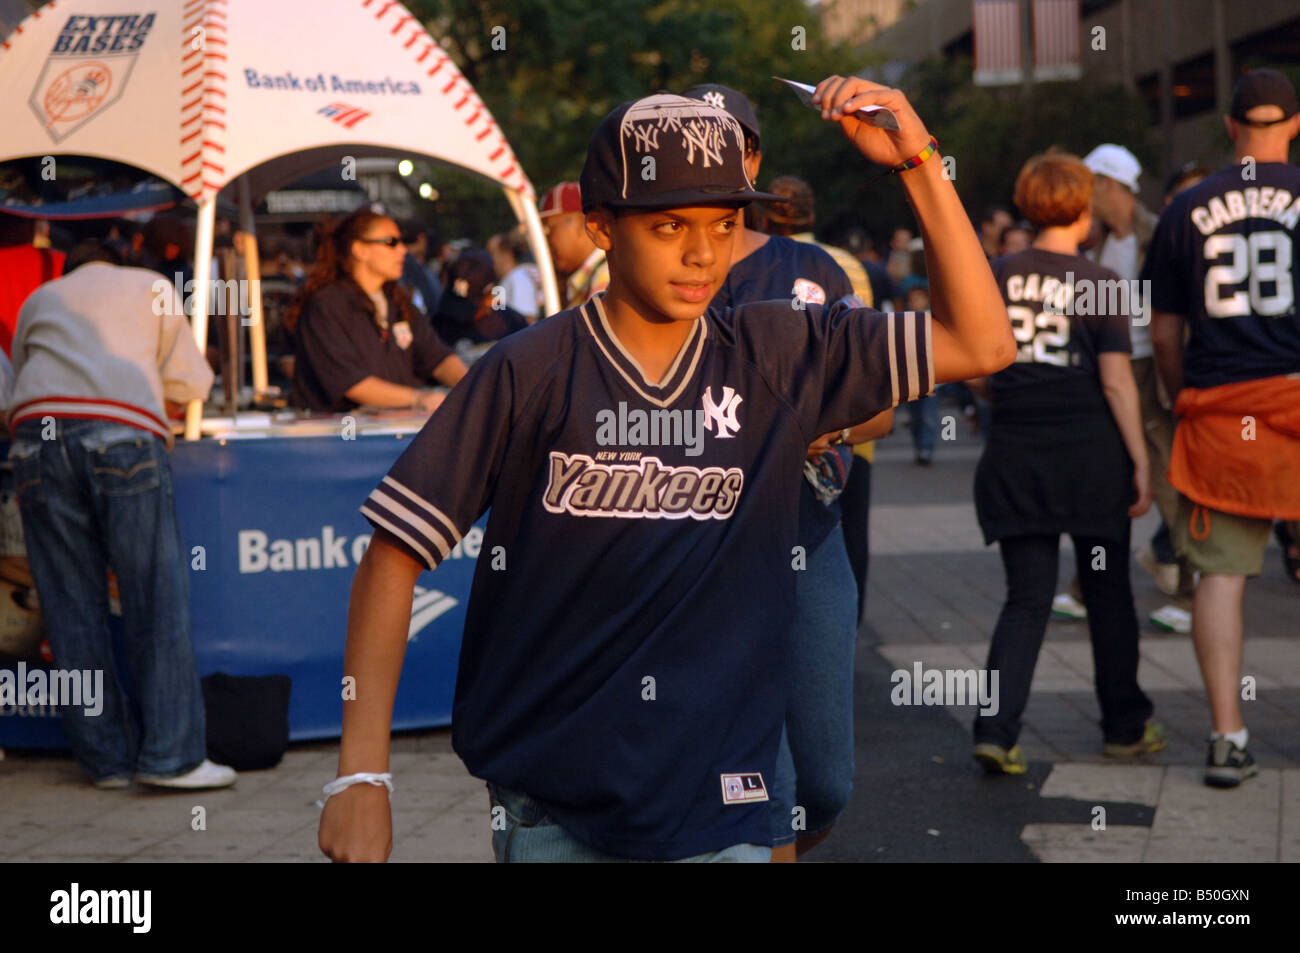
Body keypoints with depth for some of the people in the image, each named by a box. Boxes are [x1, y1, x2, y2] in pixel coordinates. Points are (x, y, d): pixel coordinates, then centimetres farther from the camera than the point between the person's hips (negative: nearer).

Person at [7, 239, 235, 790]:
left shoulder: (38, 300, 32)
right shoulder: (152, 288, 25)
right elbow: (192, 381, 22)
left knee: (71, 605, 5)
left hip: (36, 434, 3)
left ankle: (107, 758, 5)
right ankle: (171, 755, -9)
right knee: (156, 595, -4)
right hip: (124, 430, -3)